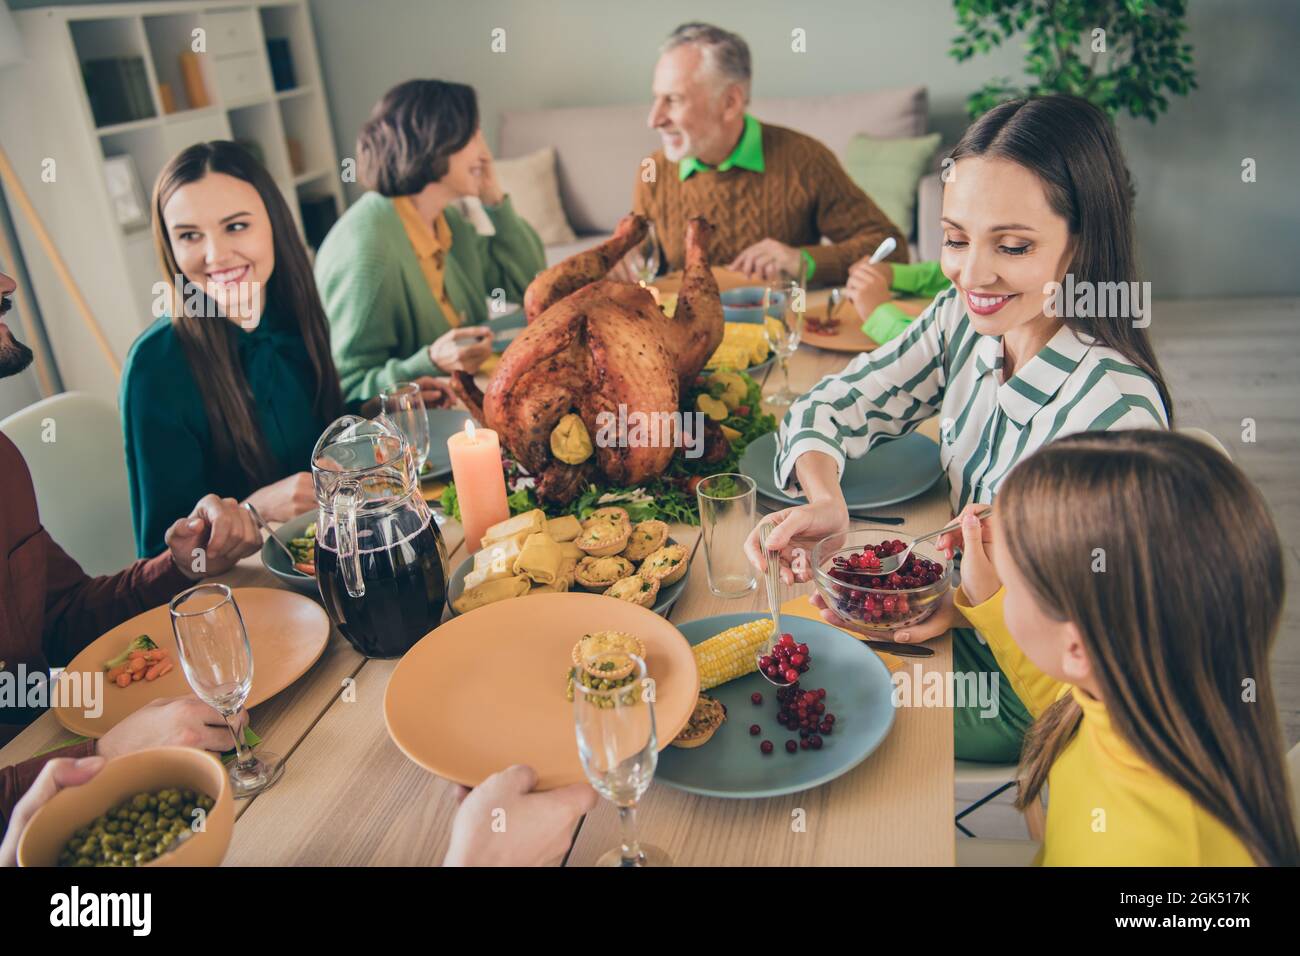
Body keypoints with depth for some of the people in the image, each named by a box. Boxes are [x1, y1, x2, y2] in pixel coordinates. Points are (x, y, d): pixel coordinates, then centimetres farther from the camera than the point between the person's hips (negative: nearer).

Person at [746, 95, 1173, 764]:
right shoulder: (963, 320, -12)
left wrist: (966, 605, -36)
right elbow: (832, 407, -7)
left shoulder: (1114, 411, -30)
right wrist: (825, 501, -27)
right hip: (960, 606, 5)